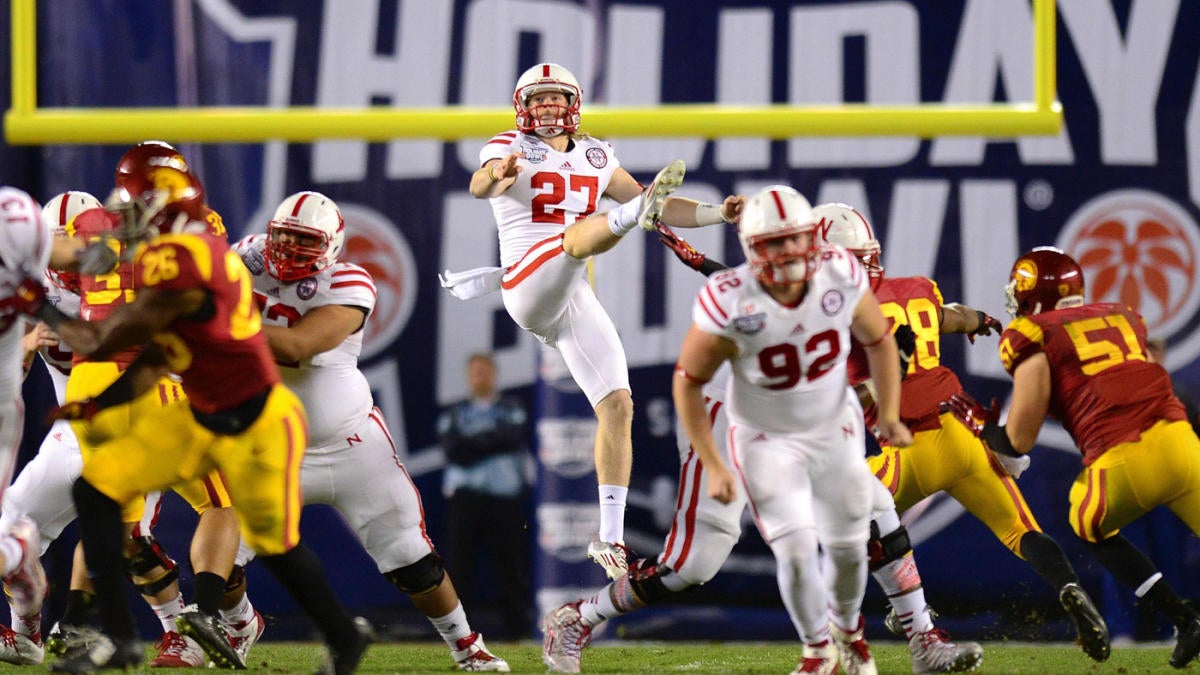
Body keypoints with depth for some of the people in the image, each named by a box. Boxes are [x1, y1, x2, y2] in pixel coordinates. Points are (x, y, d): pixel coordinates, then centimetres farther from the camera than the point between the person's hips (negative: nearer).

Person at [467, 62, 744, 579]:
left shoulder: (595, 157, 19)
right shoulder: (511, 149, 2)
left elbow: (659, 211, 19)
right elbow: (479, 186, -22)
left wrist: (719, 214, 4)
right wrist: (497, 174, -46)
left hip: (575, 301, 6)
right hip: (529, 285, -6)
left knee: (617, 405, -3)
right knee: (585, 230, -31)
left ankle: (610, 537, 1)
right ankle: (638, 213, -68)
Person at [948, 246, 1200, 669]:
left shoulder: (1036, 338, 9)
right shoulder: (1123, 318, 24)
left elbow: (1019, 442, 7)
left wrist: (981, 425, 28)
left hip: (1121, 463, -3)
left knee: (1091, 530, 27)